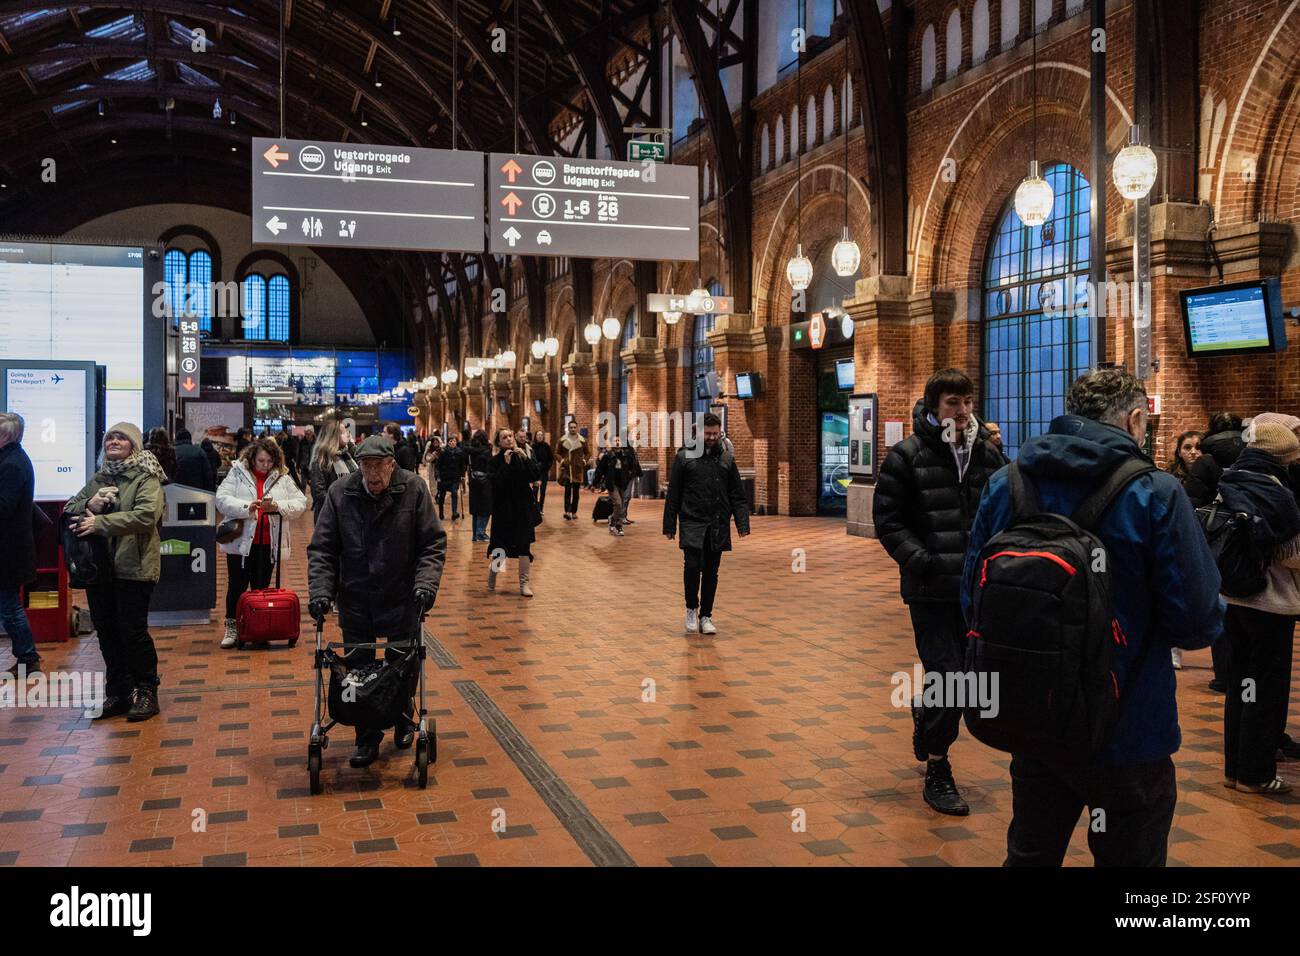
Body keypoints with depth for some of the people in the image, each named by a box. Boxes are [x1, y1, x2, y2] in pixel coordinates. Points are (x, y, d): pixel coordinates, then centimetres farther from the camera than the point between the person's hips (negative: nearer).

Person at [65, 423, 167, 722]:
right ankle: (118, 692, 24)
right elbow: (69, 508, 15)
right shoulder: (98, 478, 15)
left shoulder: (145, 478, -7)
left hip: (133, 566, -7)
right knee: (106, 630, 12)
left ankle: (146, 692, 11)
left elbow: (146, 515, -21)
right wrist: (89, 505, -8)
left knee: (133, 630, -4)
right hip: (98, 565, 7)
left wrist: (100, 522, -23)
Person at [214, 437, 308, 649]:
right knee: (237, 585, 7)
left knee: (261, 587, 9)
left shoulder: (283, 478, 4)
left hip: (269, 543, 1)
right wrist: (246, 507, -25)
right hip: (241, 541, -1)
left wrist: (278, 506, -18)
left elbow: (300, 503, -1)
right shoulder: (237, 473, 0)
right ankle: (232, 628, 18)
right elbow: (222, 499, -10)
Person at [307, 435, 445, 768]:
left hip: (402, 599, -1)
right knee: (358, 669, 7)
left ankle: (403, 720, 39)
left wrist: (425, 582, -19)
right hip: (355, 600, 1)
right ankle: (367, 738, 21)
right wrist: (320, 591, -13)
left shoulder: (414, 489, -11)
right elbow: (322, 549, -4)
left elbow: (433, 543, -6)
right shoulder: (340, 492, -8)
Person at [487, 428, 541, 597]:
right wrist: (506, 464, -20)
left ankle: (524, 583, 9)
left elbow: (535, 476, -7)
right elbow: (496, 482, -18)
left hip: (523, 508, 2)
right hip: (503, 508, -2)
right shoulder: (495, 461, -3)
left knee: (524, 545, 1)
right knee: (498, 545, 2)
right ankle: (491, 581, 20)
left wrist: (525, 458, -16)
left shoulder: (521, 458, 5)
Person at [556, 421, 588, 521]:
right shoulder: (562, 440, 5)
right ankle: (567, 511, -21)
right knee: (568, 490, -12)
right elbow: (557, 453, 11)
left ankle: (574, 512, 13)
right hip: (566, 469, -2)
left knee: (576, 491, 6)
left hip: (578, 469, 2)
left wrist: (584, 460, 1)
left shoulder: (582, 441, 6)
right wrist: (561, 460, -7)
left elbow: (587, 453, 18)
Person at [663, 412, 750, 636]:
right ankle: (691, 609, 8)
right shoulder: (684, 457, 1)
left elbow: (737, 495, 8)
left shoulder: (727, 458, 8)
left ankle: (705, 616, 19)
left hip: (718, 526, 3)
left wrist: (742, 523, -3)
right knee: (693, 566, -14)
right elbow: (673, 495, 1)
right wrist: (669, 526, -1)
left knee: (711, 573, 7)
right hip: (692, 524, -3)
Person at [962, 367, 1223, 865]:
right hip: (1128, 732, -4)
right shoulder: (1155, 493, -16)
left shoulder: (1003, 484, -3)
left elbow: (973, 598, 3)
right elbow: (1199, 623, -16)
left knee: (1030, 854, 21)